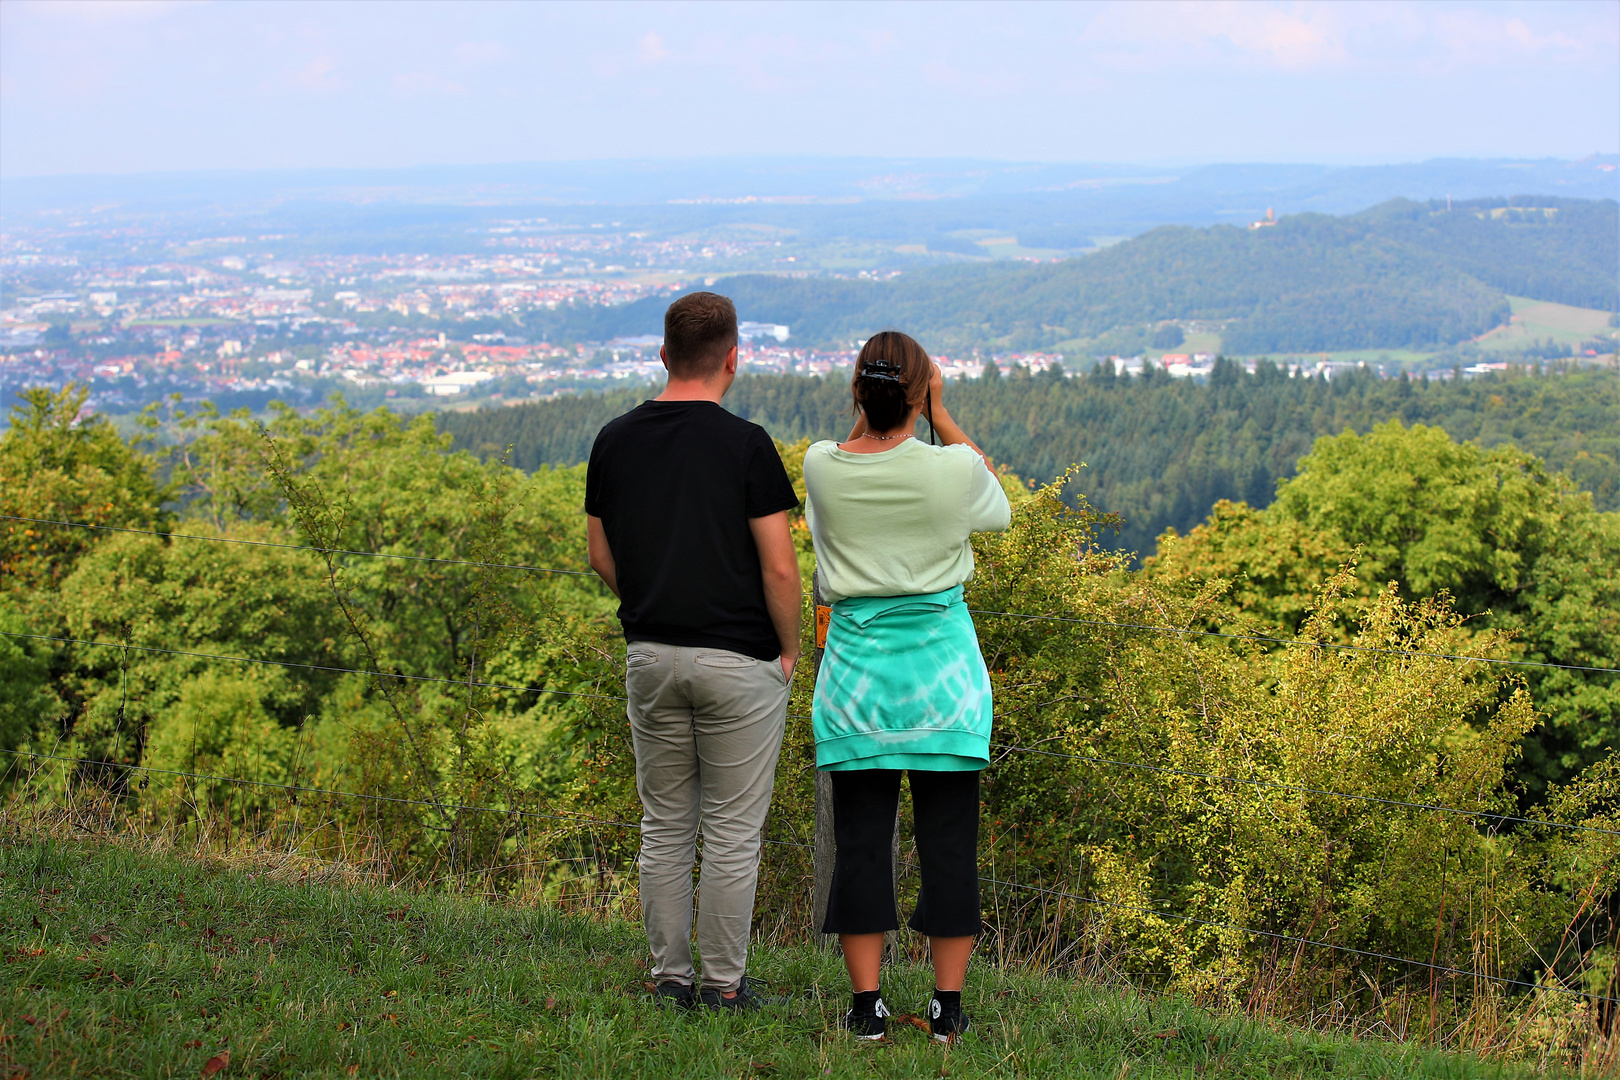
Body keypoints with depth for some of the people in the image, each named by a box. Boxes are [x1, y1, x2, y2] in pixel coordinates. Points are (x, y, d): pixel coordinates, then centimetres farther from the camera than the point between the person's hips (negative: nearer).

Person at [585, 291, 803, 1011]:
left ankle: (670, 976, 18)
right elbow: (780, 568, -13)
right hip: (738, 660, -4)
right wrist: (789, 651, 1)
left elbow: (602, 559, 9)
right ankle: (723, 985, 9)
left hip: (649, 655, 4)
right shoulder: (744, 445, -12)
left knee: (665, 826, 13)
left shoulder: (615, 440, 3)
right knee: (732, 832, 4)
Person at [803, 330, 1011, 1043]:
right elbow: (999, 511, 12)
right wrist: (941, 416, 10)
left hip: (856, 666, 1)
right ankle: (948, 1006, 11)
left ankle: (866, 1005, 9)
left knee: (862, 838, 7)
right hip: (942, 667, -1)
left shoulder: (822, 467, -7)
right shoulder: (955, 469, -12)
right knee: (949, 837, 7)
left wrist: (867, 412, 10)